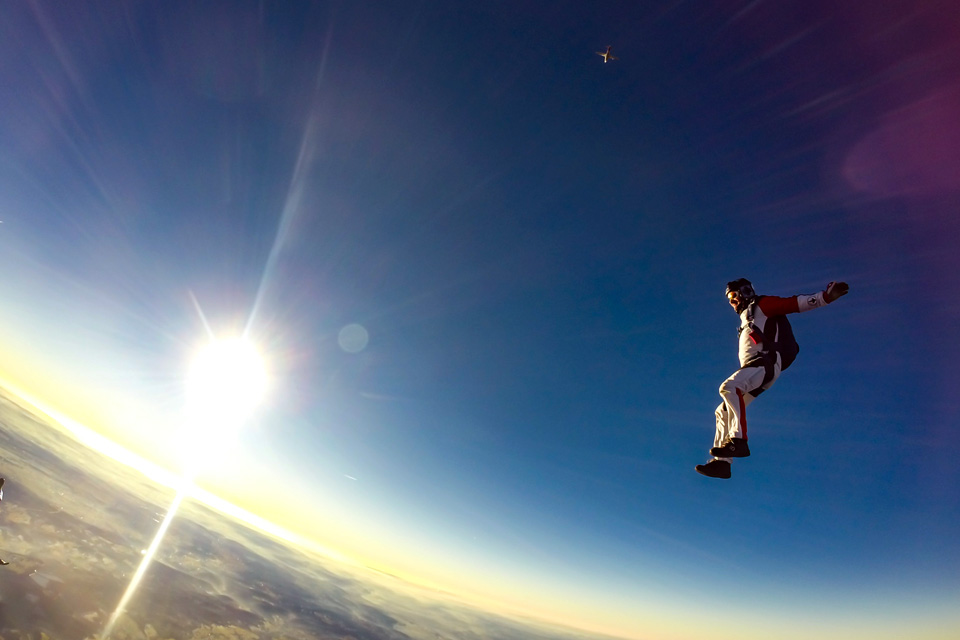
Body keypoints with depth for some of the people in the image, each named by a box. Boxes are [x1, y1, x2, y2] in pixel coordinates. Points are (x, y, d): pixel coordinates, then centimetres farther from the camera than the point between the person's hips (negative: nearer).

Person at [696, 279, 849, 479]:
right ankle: (722, 462, -6)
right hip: (753, 367, 8)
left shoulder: (762, 305, 11)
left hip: (765, 362, -8)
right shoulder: (746, 322, 32)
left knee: (728, 387, -33)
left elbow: (796, 303, 0)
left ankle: (738, 440, -39)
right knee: (723, 412, -1)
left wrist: (825, 296, -13)